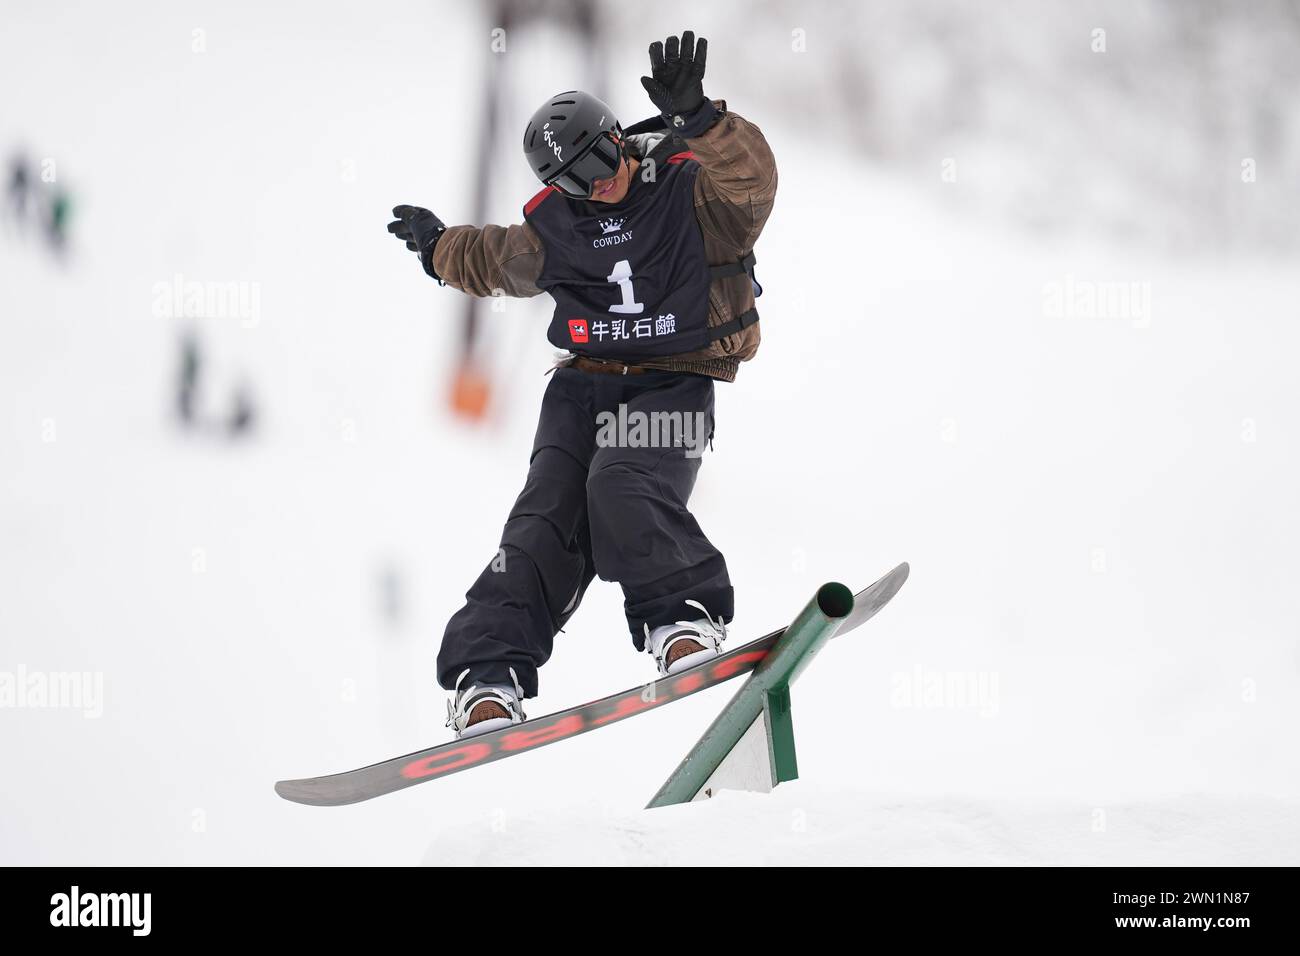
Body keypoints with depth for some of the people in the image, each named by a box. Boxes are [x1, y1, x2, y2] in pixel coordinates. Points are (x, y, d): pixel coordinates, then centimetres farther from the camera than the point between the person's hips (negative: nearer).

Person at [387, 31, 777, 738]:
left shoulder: (694, 186, -5)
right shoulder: (554, 225, 9)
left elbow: (752, 176, -27)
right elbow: (497, 260, 31)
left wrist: (696, 119, -43)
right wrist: (439, 249, 47)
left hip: (671, 383, -4)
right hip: (583, 384, 4)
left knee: (623, 491, -32)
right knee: (546, 521, -12)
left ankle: (682, 618, -26)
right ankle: (487, 674, -18)